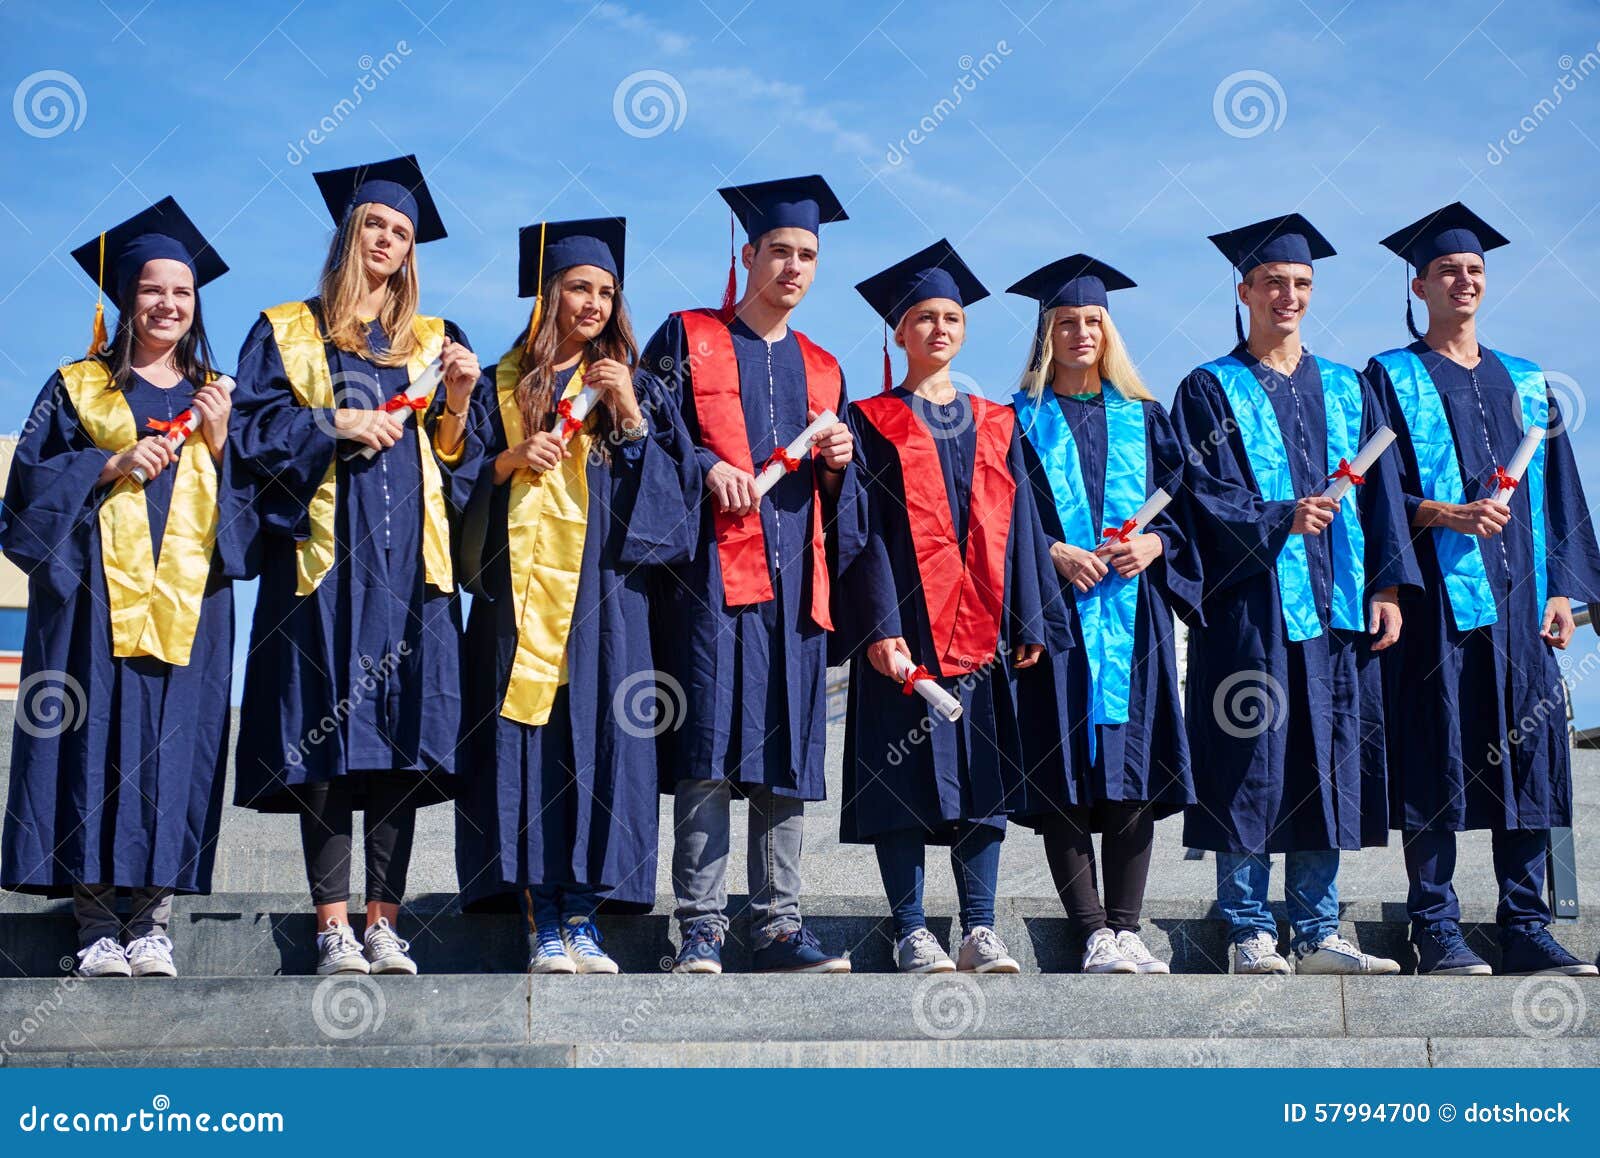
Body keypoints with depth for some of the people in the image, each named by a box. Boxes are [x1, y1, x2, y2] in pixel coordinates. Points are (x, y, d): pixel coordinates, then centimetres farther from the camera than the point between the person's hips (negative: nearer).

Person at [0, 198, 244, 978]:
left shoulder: (215, 393, 18)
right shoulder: (78, 386, 11)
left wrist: (219, 443, -2)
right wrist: (114, 465, -10)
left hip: (186, 596, 2)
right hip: (99, 591, -2)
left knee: (176, 741, -3)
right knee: (95, 735, -6)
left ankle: (154, 921, 1)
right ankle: (95, 923, -2)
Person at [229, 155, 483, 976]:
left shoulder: (431, 342, 19)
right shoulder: (287, 333, 12)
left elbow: (455, 461, 16)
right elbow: (252, 428, 1)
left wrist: (457, 402, -2)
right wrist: (333, 425, -11)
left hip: (408, 563, 2)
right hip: (323, 557, -2)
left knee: (403, 746, -3)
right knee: (326, 743, -6)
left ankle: (383, 924, 0)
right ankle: (333, 928, -4)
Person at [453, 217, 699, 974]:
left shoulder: (632, 388, 15)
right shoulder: (501, 387, 12)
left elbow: (672, 487, 6)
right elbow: (461, 481, 7)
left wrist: (630, 418, -5)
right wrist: (509, 462, -10)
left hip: (603, 596, 1)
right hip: (522, 595, 0)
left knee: (598, 737, -5)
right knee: (528, 742, -6)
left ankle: (581, 917, 0)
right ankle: (544, 923, -2)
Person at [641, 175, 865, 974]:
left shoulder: (822, 369, 21)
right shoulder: (688, 339, 9)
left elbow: (840, 497, 22)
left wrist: (835, 465, 0)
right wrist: (707, 468, -14)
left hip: (794, 579, 4)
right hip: (712, 572, -4)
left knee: (786, 756, 2)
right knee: (706, 751, -10)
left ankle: (778, 927, 5)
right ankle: (700, 930, -7)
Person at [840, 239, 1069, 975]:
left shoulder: (996, 426, 16)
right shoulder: (873, 423, 5)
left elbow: (1019, 525, 13)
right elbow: (866, 531, -3)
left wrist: (1030, 624, 4)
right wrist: (879, 628, -14)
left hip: (980, 630, 3)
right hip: (906, 628, -3)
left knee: (982, 776, 2)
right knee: (905, 777, -3)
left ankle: (979, 933, 6)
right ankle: (911, 934, 4)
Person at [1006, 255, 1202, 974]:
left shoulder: (1142, 417, 16)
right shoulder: (1021, 421, 9)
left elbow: (1183, 503, 12)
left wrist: (1154, 544, -7)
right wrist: (1055, 553, -13)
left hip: (1133, 609, 2)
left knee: (1134, 772, -3)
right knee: (1063, 777, -7)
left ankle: (1126, 927, 2)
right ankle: (1094, 932, -3)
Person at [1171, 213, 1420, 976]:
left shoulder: (1347, 391, 17)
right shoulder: (1209, 391, 5)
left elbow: (1380, 495, 12)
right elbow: (1205, 494, -6)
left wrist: (1387, 586, 1)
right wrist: (1281, 517, -22)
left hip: (1335, 604, 4)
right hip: (1250, 605, -4)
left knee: (1326, 763, 5)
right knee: (1250, 767, -4)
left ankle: (1317, 934, 11)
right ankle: (1250, 935, 3)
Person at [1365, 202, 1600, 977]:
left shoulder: (1524, 383, 19)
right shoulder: (1391, 380, 6)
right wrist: (1441, 514, -20)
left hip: (1518, 600, 4)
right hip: (1435, 596, -4)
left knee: (1527, 753, 2)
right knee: (1437, 761, -5)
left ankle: (1525, 928, 8)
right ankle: (1436, 928, 1)